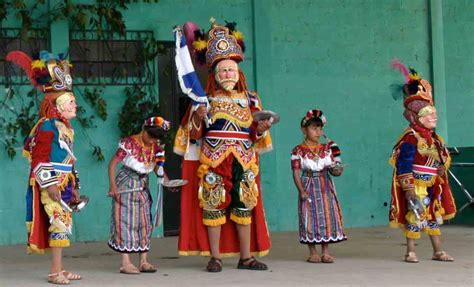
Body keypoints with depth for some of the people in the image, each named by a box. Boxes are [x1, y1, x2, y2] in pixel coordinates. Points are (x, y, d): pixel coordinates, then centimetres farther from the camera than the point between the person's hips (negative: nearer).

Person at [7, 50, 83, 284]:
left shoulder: (65, 128, 16)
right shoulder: (48, 126, -12)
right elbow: (40, 159, -18)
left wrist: (74, 186, 21)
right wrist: (50, 184, -22)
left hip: (64, 185, 10)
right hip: (52, 185, -10)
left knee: (62, 225, 11)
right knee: (59, 223, -11)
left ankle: (58, 269, 17)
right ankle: (56, 272, -9)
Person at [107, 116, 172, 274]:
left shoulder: (156, 148, 1)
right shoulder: (129, 143, -16)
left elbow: (159, 169, 4)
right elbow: (113, 163, -15)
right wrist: (112, 185, -21)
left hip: (143, 187, 7)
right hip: (126, 185, -6)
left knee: (144, 222, 7)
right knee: (125, 221, -5)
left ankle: (144, 261, 13)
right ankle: (125, 263, -4)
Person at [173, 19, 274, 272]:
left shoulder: (249, 99, 13)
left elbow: (256, 136, 12)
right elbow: (193, 135, 3)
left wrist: (262, 128, -9)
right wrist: (197, 119, -16)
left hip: (243, 162, 2)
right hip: (212, 161, -2)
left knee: (244, 206, 2)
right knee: (213, 206, -4)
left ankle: (246, 257, 7)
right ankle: (215, 257, 2)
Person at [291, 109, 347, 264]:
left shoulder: (327, 148, 8)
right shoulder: (299, 150, -4)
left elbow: (333, 168, 9)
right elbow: (296, 172, -6)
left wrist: (336, 171, -14)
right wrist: (301, 190, -15)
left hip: (325, 188, 3)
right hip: (309, 187, -3)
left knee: (328, 216, 1)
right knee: (310, 219, -2)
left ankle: (325, 252, 8)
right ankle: (313, 253, 7)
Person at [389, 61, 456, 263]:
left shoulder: (434, 138, 10)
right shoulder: (411, 138, -16)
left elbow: (443, 157, 22)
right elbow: (404, 164, -19)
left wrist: (442, 167, -1)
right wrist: (408, 188, -22)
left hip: (433, 185, 9)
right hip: (416, 185, -9)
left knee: (435, 216, 13)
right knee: (415, 216, -4)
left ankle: (438, 251, 21)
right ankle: (411, 252, 5)